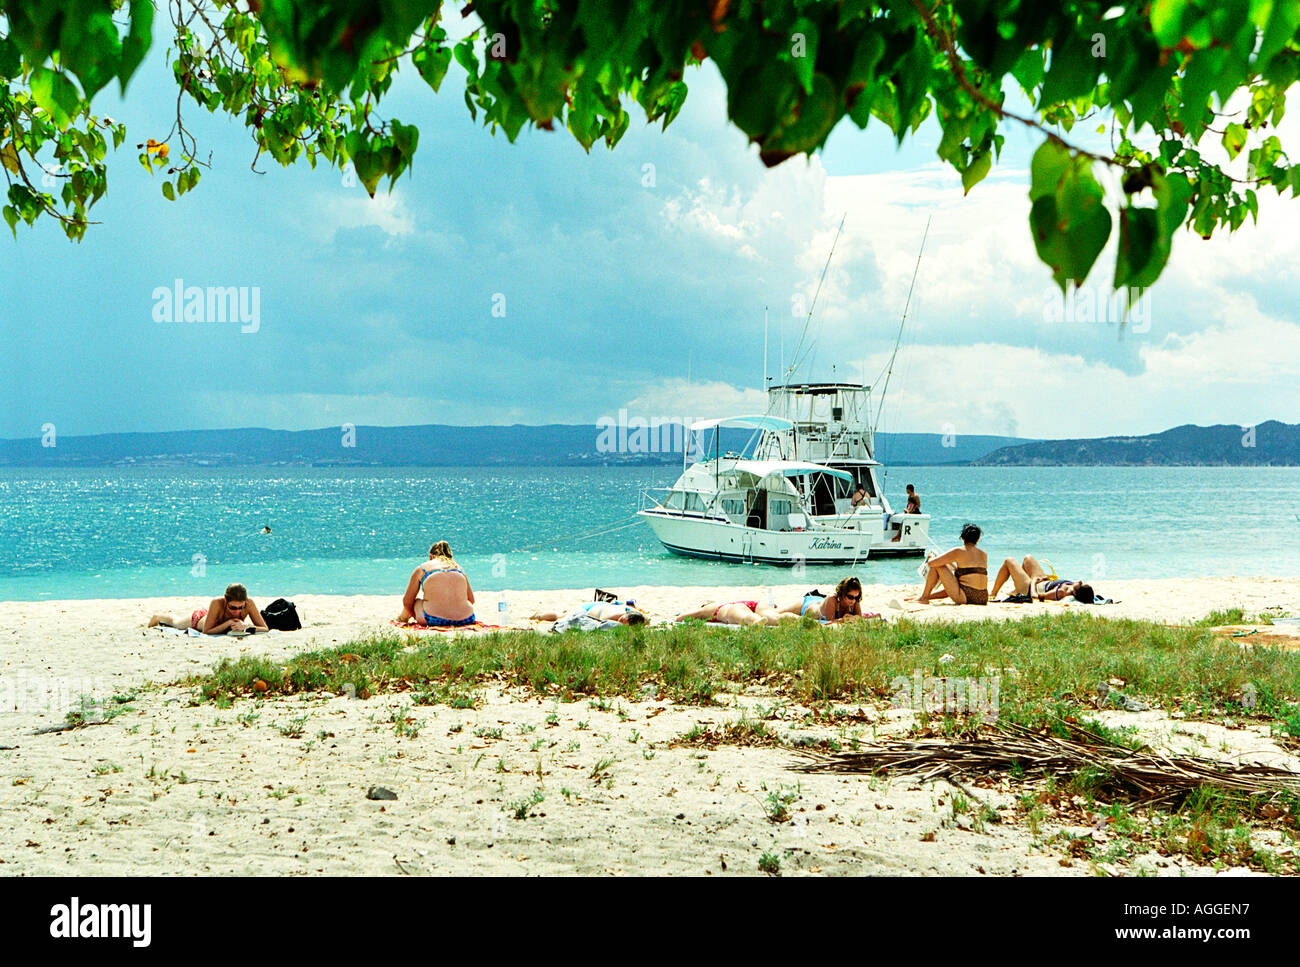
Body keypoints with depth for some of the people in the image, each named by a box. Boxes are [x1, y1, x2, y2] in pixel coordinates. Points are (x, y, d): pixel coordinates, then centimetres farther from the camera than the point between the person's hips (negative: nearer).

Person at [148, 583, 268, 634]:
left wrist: (246, 627, -56)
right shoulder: (217, 603, -48)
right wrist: (227, 623, -56)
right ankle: (159, 617, 64)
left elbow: (264, 629, -39)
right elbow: (206, 631, -45)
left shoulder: (249, 603, -41)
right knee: (175, 623, 33)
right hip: (199, 618, -2)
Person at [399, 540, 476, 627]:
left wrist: (416, 617, 34)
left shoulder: (421, 569, 11)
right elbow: (471, 600, 19)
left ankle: (403, 617, 56)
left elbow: (407, 602, 15)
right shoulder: (457, 567, 18)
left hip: (434, 620, -2)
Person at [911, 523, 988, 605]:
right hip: (982, 600, 6)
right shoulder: (984, 555, 13)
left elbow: (931, 563, -5)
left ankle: (924, 597, 15)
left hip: (965, 597, -6)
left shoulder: (958, 551, -4)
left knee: (936, 565, 5)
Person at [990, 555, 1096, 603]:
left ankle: (993, 594, 28)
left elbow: (1035, 595, -36)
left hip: (1030, 588, -7)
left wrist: (1033, 581, -16)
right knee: (1028, 557, 26)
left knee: (1008, 561, 9)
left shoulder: (1061, 592, -45)